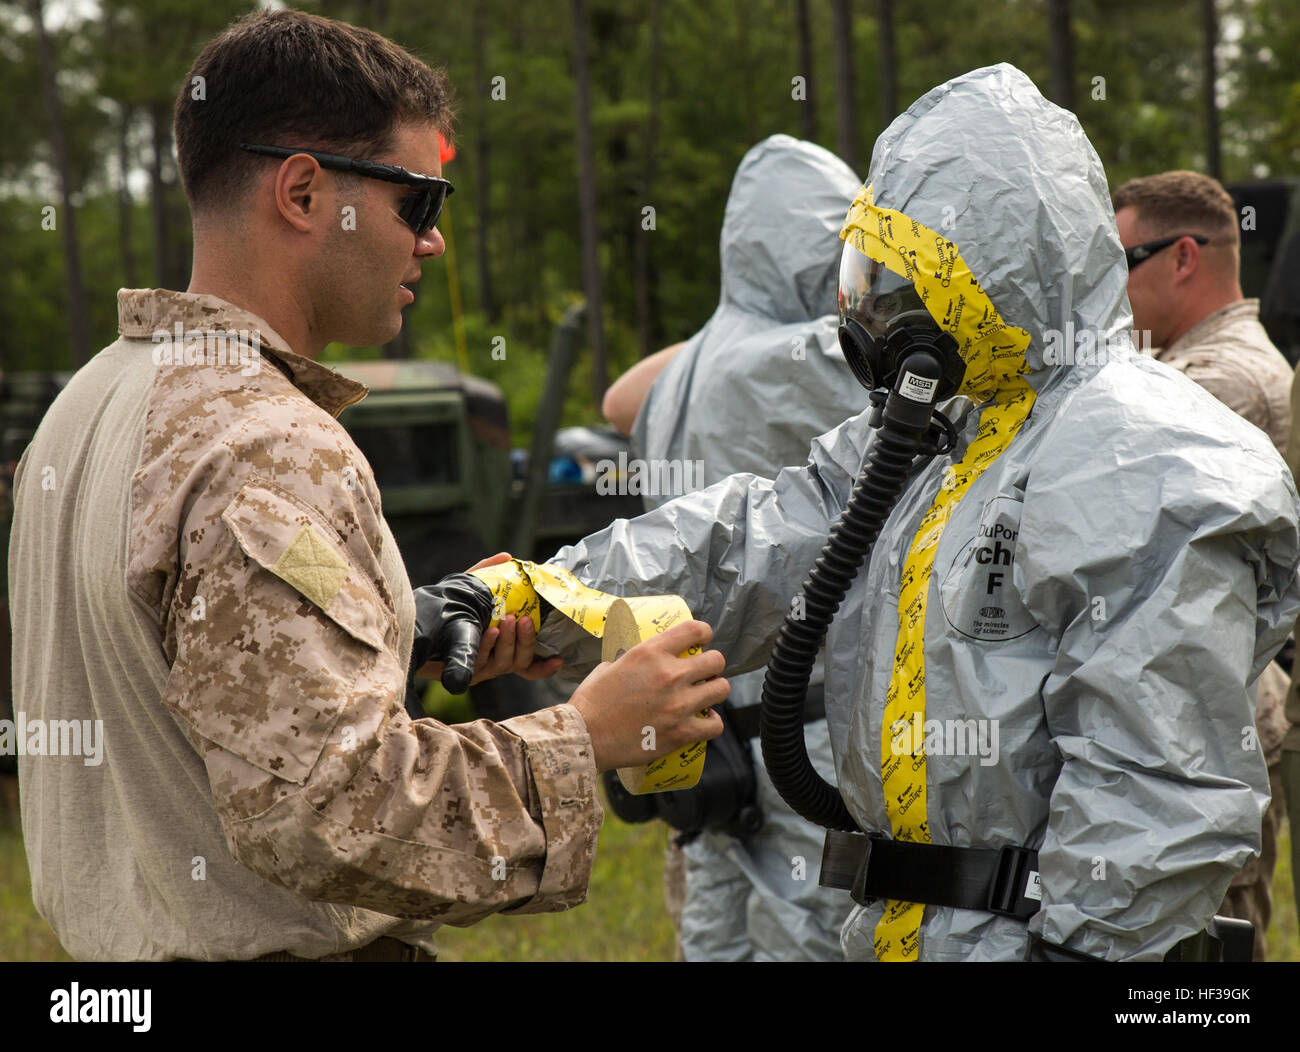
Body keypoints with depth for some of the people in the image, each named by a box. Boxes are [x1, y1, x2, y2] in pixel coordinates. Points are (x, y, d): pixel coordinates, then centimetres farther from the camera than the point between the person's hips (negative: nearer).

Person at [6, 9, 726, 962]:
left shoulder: (98, 396, 9)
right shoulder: (271, 456, -22)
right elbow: (325, 812, -28)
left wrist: (411, 633, 8)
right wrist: (584, 738, -19)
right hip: (281, 950, -9)